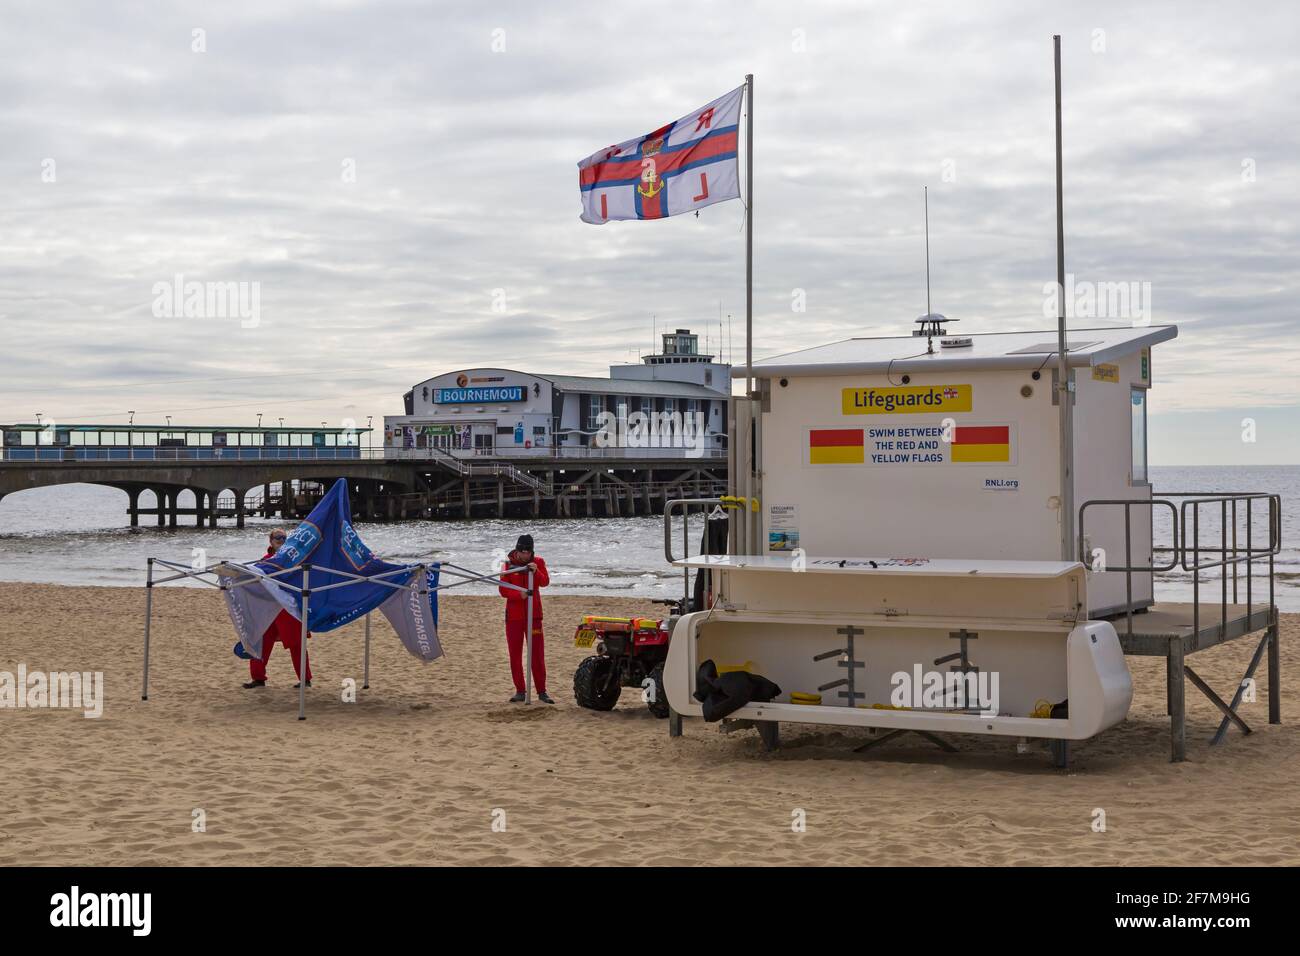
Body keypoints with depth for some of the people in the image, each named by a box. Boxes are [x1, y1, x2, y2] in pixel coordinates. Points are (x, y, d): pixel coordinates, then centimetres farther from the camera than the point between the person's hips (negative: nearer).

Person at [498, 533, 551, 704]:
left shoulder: (538, 562, -1)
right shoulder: (509, 564, -2)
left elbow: (545, 582, -15)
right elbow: (503, 590, -7)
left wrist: (536, 571, -34)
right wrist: (519, 594, -23)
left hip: (533, 614, -1)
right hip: (513, 615, 1)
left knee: (537, 654, -2)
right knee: (515, 655, 4)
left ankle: (541, 691, 1)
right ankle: (520, 691, 12)